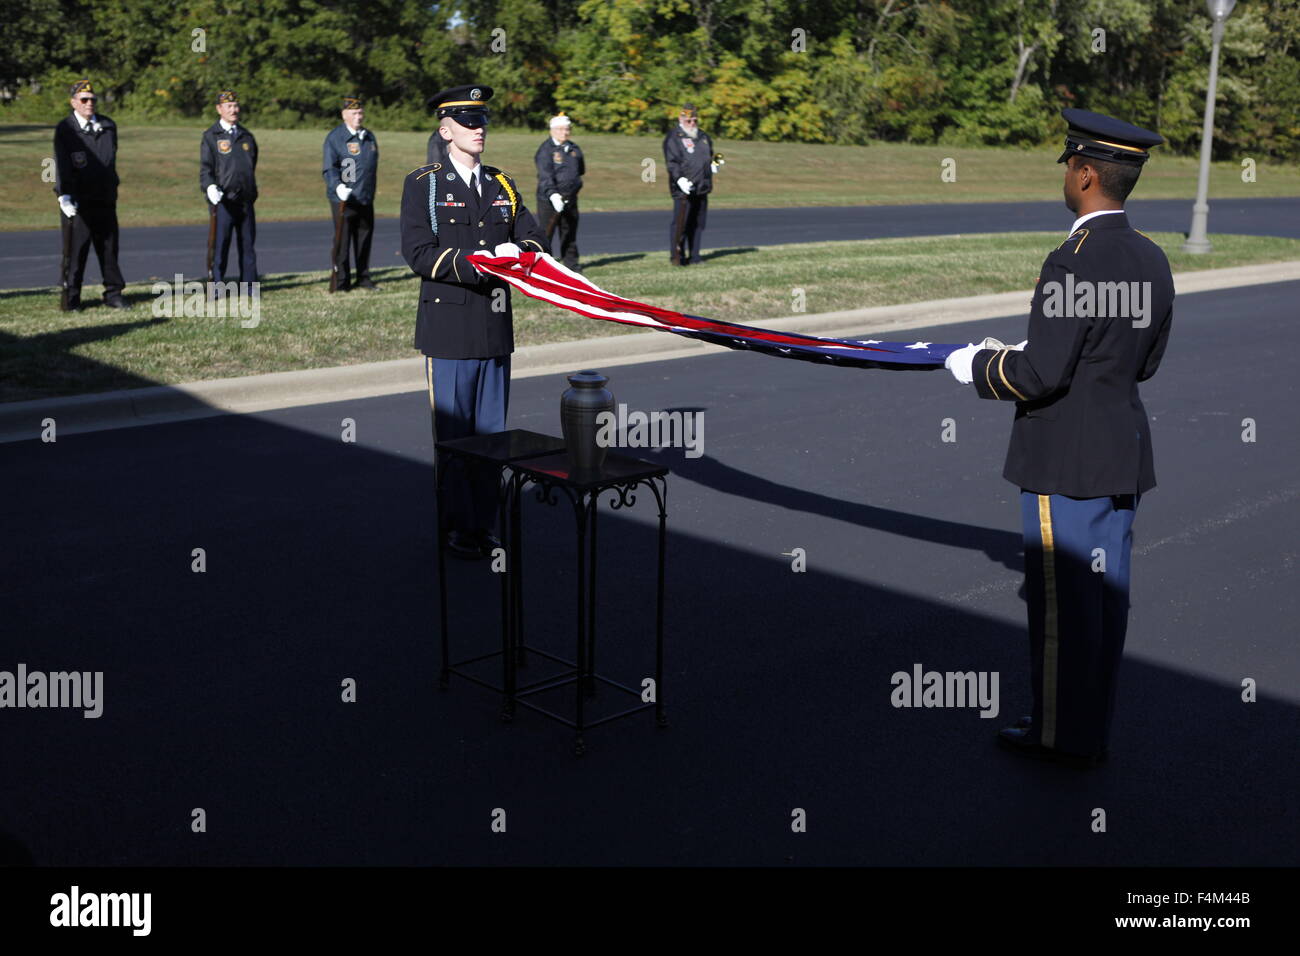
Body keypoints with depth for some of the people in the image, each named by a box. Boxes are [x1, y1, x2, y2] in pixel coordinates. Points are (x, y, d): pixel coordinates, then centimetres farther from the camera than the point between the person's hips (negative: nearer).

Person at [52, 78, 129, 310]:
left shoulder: (108, 126, 11)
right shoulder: (65, 129, -4)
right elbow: (61, 165, -13)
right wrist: (64, 196, -24)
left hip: (105, 198, 4)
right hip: (77, 200, -4)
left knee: (109, 247, 8)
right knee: (75, 249, -2)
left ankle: (113, 293, 17)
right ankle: (70, 297, 6)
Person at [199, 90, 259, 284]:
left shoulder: (246, 135, 16)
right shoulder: (210, 136, 0)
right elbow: (205, 167, -6)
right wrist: (209, 186, -24)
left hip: (245, 200, 5)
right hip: (223, 200, -5)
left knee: (248, 243, 8)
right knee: (219, 244, -5)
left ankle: (249, 283, 15)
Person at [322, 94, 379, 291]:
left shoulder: (370, 137, 15)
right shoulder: (335, 138, -6)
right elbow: (329, 168, -14)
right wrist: (337, 186, -32)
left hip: (366, 199, 6)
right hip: (343, 200, -6)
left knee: (364, 238, 11)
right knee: (342, 240, -3)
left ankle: (364, 278, 21)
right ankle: (341, 281, 3)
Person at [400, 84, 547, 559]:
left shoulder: (502, 185, 15)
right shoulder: (423, 184, 0)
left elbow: (534, 238, 11)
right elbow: (419, 254, -11)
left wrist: (516, 253, -13)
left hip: (495, 329, 5)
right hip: (448, 331, -5)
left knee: (491, 432, 9)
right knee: (452, 433, 1)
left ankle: (484, 524, 19)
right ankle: (458, 526, 12)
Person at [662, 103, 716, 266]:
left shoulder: (704, 137, 20)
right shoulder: (673, 137, -4)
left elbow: (710, 155, 34)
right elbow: (671, 161, -13)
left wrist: (713, 164, 11)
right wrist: (679, 179, -27)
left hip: (702, 188, 7)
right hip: (683, 188, -7)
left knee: (697, 223, 9)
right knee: (681, 222, -10)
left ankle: (693, 256, 16)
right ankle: (676, 255, -2)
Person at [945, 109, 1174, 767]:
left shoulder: (1074, 263, -21)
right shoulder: (1153, 261, 6)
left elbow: (1042, 376, -22)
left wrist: (979, 367, -4)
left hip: (1065, 461, -8)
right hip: (1124, 453, 9)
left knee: (1062, 596, 4)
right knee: (1106, 594, 15)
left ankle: (1063, 734, 16)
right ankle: (1093, 729, 28)